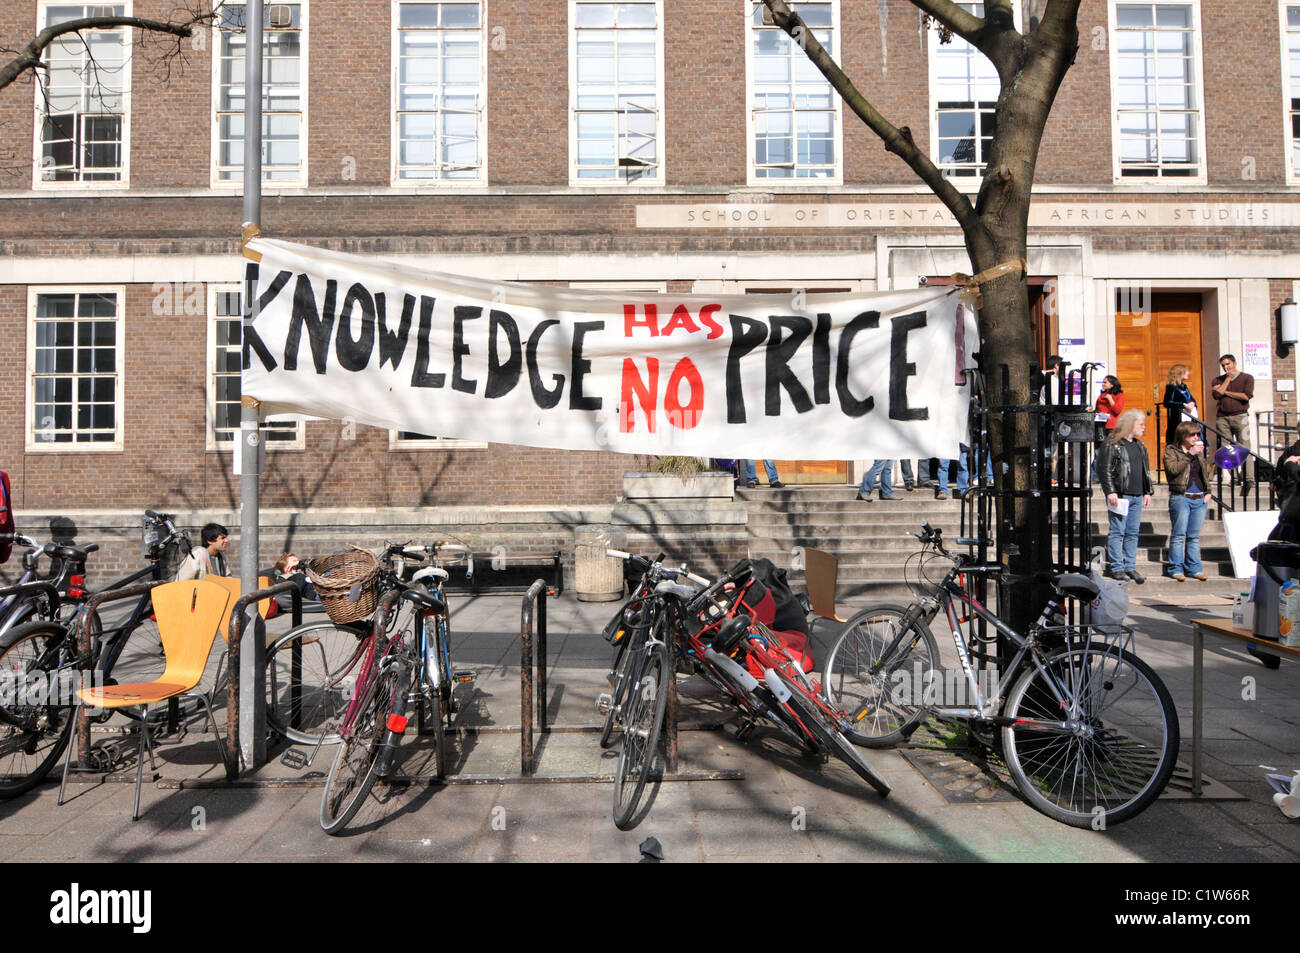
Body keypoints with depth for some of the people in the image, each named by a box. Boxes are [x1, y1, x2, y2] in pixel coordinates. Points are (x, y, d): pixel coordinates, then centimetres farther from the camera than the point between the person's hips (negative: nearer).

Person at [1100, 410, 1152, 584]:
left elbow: (1146, 470, 23)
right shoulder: (1113, 445, -5)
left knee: (1133, 533, 8)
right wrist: (1110, 492, -17)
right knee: (1117, 532, -4)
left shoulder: (1140, 446, 18)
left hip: (1137, 497, 7)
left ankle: (1130, 567, 14)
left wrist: (1147, 492, 16)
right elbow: (1105, 470, -10)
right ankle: (1116, 568, 1)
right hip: (1120, 496, -7)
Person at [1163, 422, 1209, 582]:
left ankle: (1193, 568, 13)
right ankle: (1176, 568, 1)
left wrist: (1208, 491, 14)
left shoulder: (1198, 452, 17)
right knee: (1178, 535, -4)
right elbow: (1173, 469, -18)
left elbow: (1204, 472, 26)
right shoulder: (1171, 450, -1)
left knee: (1194, 536, 8)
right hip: (1180, 498, -6)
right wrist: (1190, 454, -18)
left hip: (1199, 498, 6)